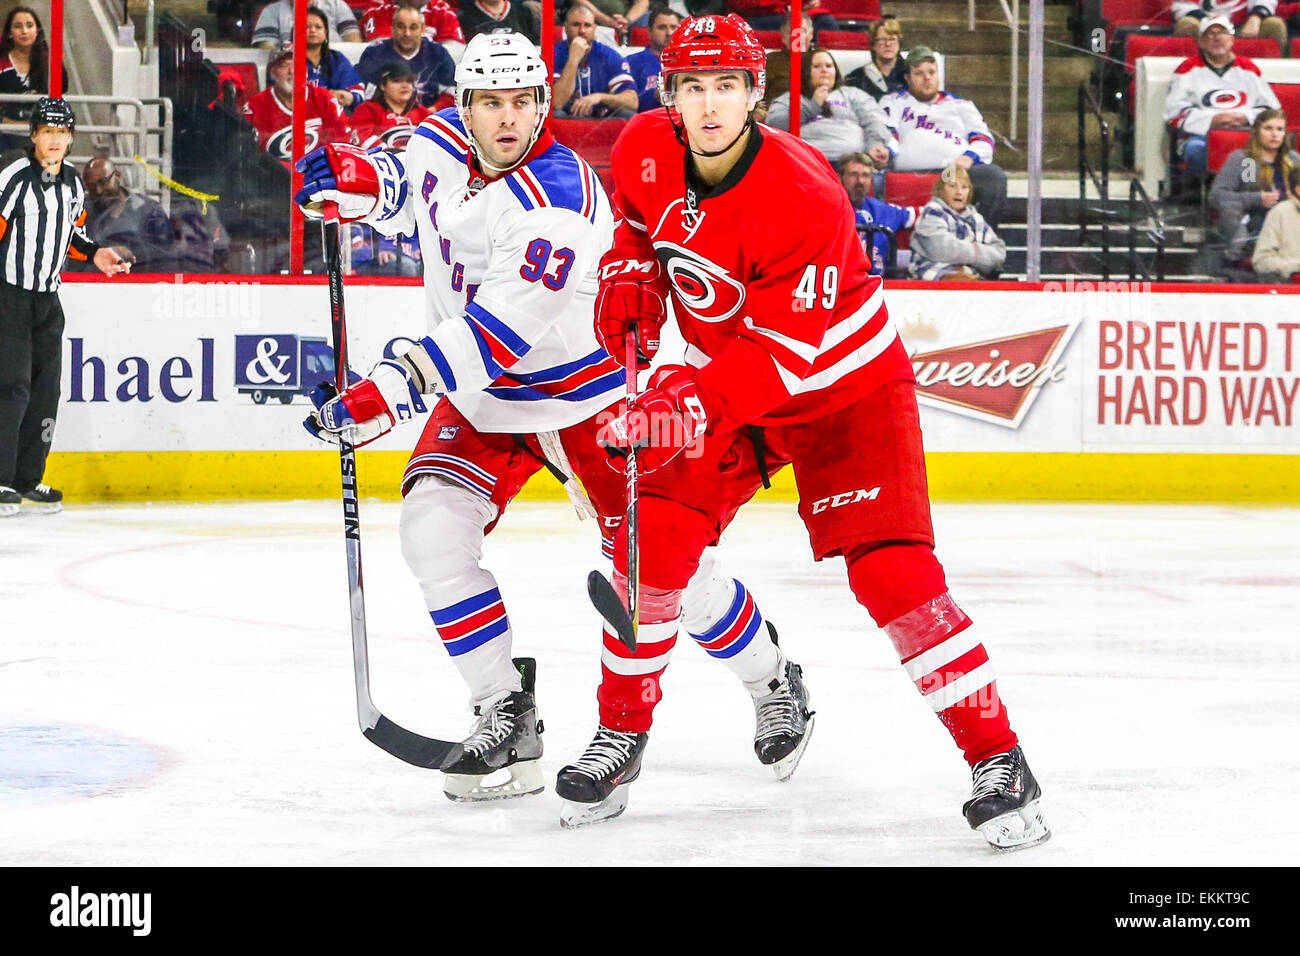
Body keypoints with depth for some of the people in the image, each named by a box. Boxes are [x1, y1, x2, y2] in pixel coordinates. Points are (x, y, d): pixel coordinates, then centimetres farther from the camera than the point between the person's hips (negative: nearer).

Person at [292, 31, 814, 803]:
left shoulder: (559, 200, -31)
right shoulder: (446, 142, -7)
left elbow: (498, 332, -38)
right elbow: (406, 189, 19)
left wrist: (399, 386, -44)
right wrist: (356, 181, -4)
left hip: (584, 389, -6)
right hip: (482, 395, 6)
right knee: (433, 530, -14)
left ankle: (772, 686, 21)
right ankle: (506, 715, -4)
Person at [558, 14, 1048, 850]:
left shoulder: (803, 199, -31)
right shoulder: (645, 153, -12)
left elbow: (784, 354, -33)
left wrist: (691, 404, -46)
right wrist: (629, 282, -5)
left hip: (844, 383, -5)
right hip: (721, 377, 5)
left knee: (891, 570, -17)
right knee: (653, 543, -8)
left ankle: (998, 762, -10)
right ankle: (621, 735, 11)